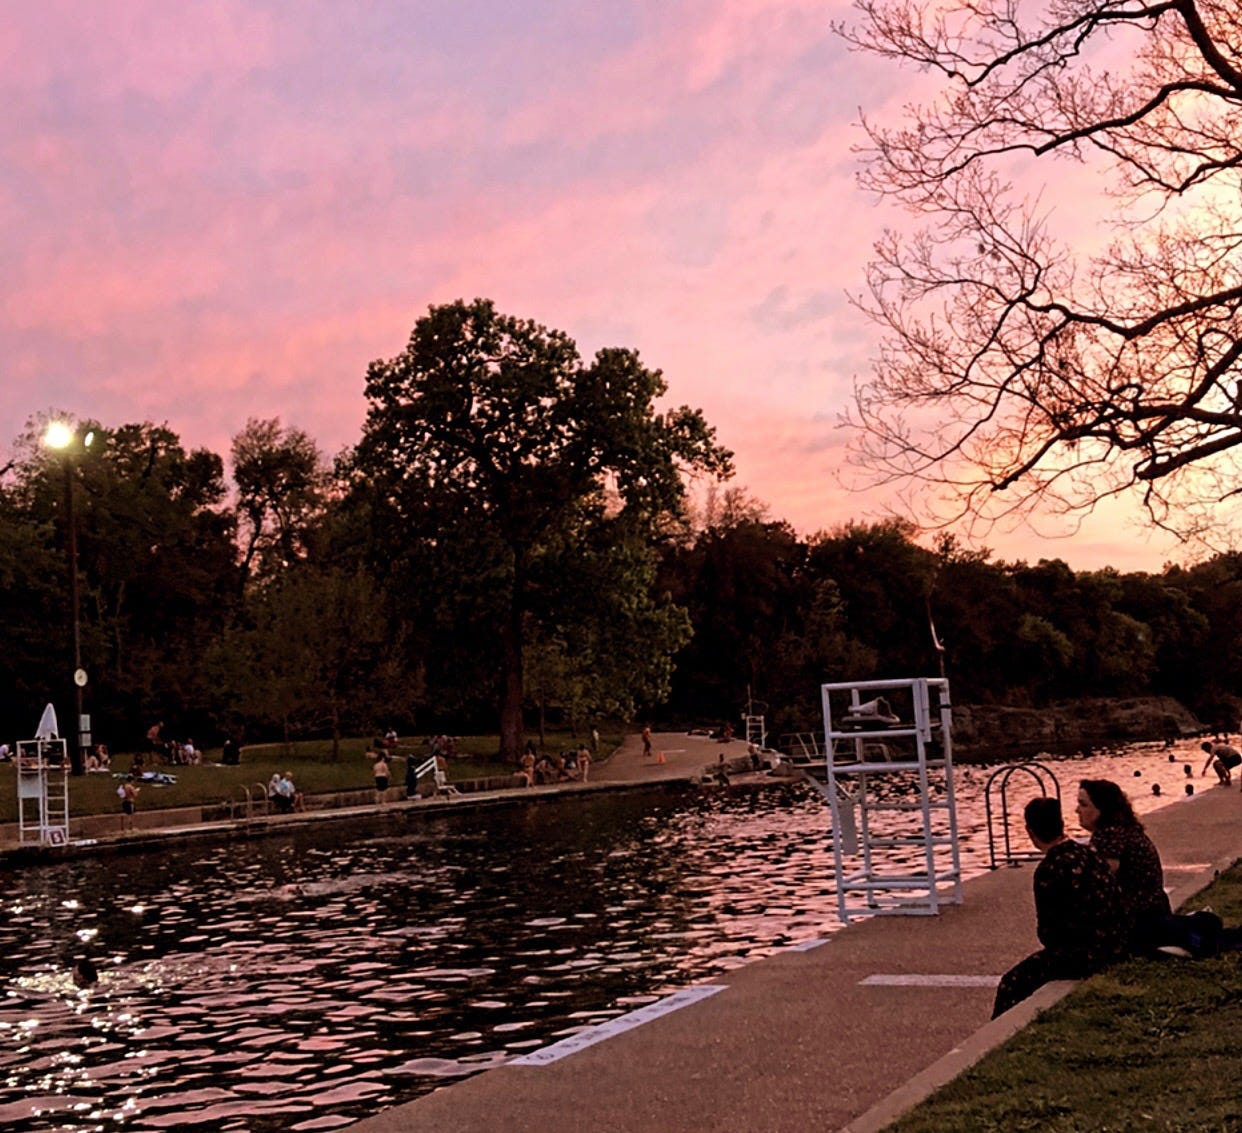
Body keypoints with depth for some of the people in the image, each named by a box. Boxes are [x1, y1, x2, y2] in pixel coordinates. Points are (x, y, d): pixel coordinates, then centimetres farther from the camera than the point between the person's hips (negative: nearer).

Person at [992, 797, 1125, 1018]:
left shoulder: (1049, 870, -17)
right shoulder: (1087, 853, 6)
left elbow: (1047, 932, -11)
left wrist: (1057, 947, 12)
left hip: (1085, 955, -9)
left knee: (1013, 984, 2)